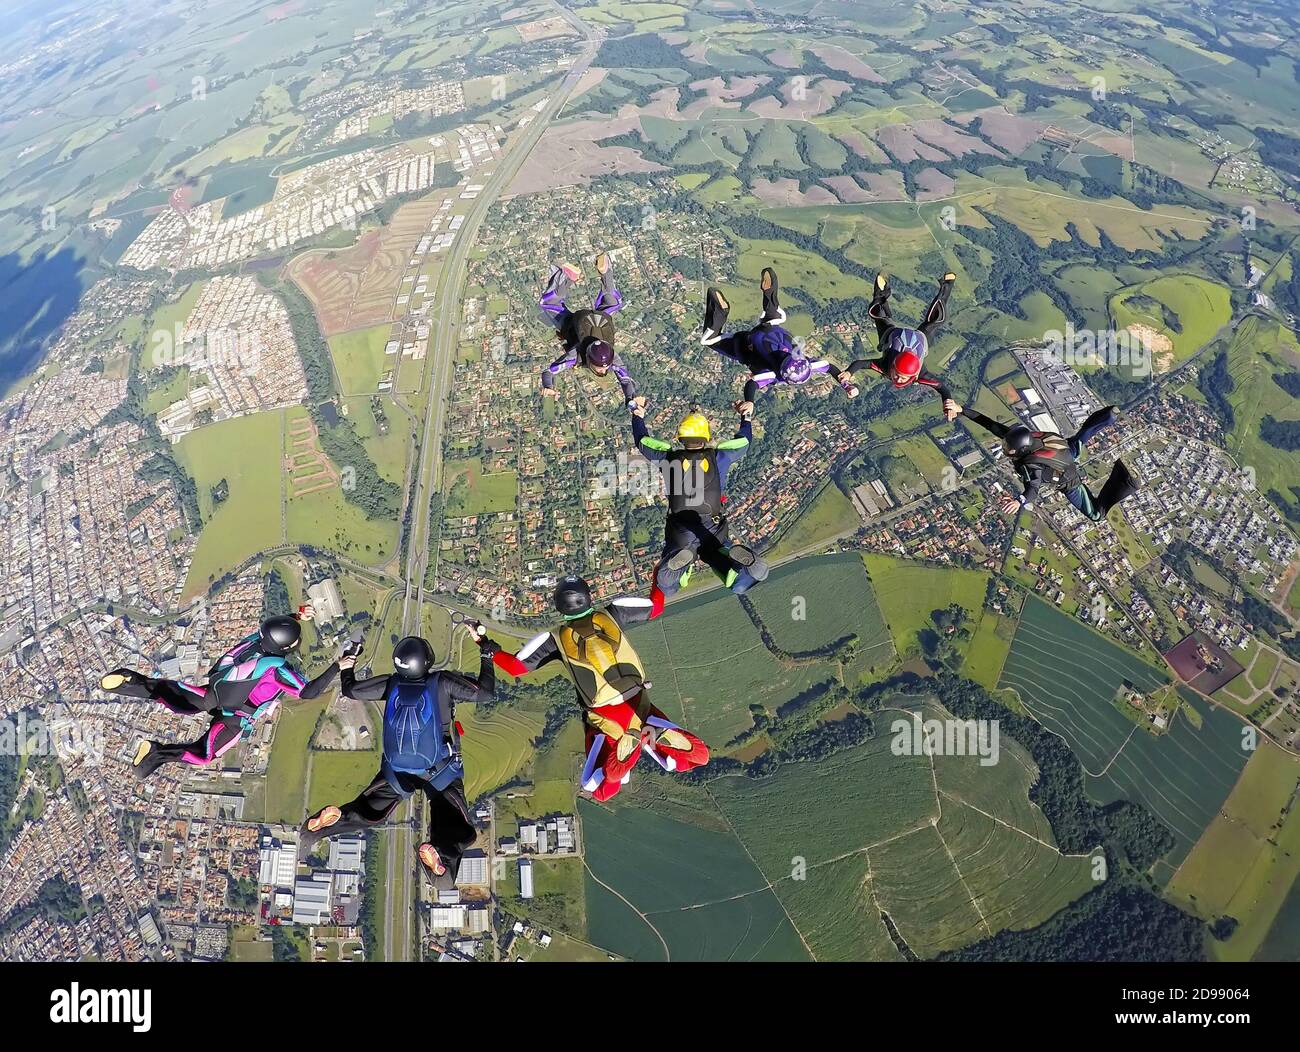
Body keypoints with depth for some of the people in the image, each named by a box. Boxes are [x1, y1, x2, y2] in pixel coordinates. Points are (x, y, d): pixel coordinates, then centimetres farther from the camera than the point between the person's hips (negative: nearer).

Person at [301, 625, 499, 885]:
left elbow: (351, 690, 13)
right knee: (456, 825, -6)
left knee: (368, 811, 18)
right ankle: (443, 852, -40)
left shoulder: (392, 684, 1)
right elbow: (485, 692, -8)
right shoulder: (442, 682, -10)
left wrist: (347, 670, 35)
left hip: (396, 771, 4)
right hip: (441, 771, -3)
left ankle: (332, 820, -14)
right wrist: (486, 650, 0)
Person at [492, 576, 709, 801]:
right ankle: (655, 737, -18)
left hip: (605, 718, -1)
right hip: (640, 706, 1)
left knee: (599, 790, 10)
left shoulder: (556, 639, 1)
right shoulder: (612, 614, 5)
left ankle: (625, 745, -16)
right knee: (698, 755, 9)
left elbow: (515, 666, 3)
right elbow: (656, 607, 16)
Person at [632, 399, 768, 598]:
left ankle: (681, 562, -26)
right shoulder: (718, 456, 4)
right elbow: (744, 441, 23)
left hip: (680, 532, 0)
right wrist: (747, 418, 42)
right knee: (740, 586, 3)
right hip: (714, 530, 0)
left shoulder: (670, 457, 3)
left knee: (666, 589, 4)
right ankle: (740, 558, -30)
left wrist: (638, 418, 39)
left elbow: (643, 441, 20)